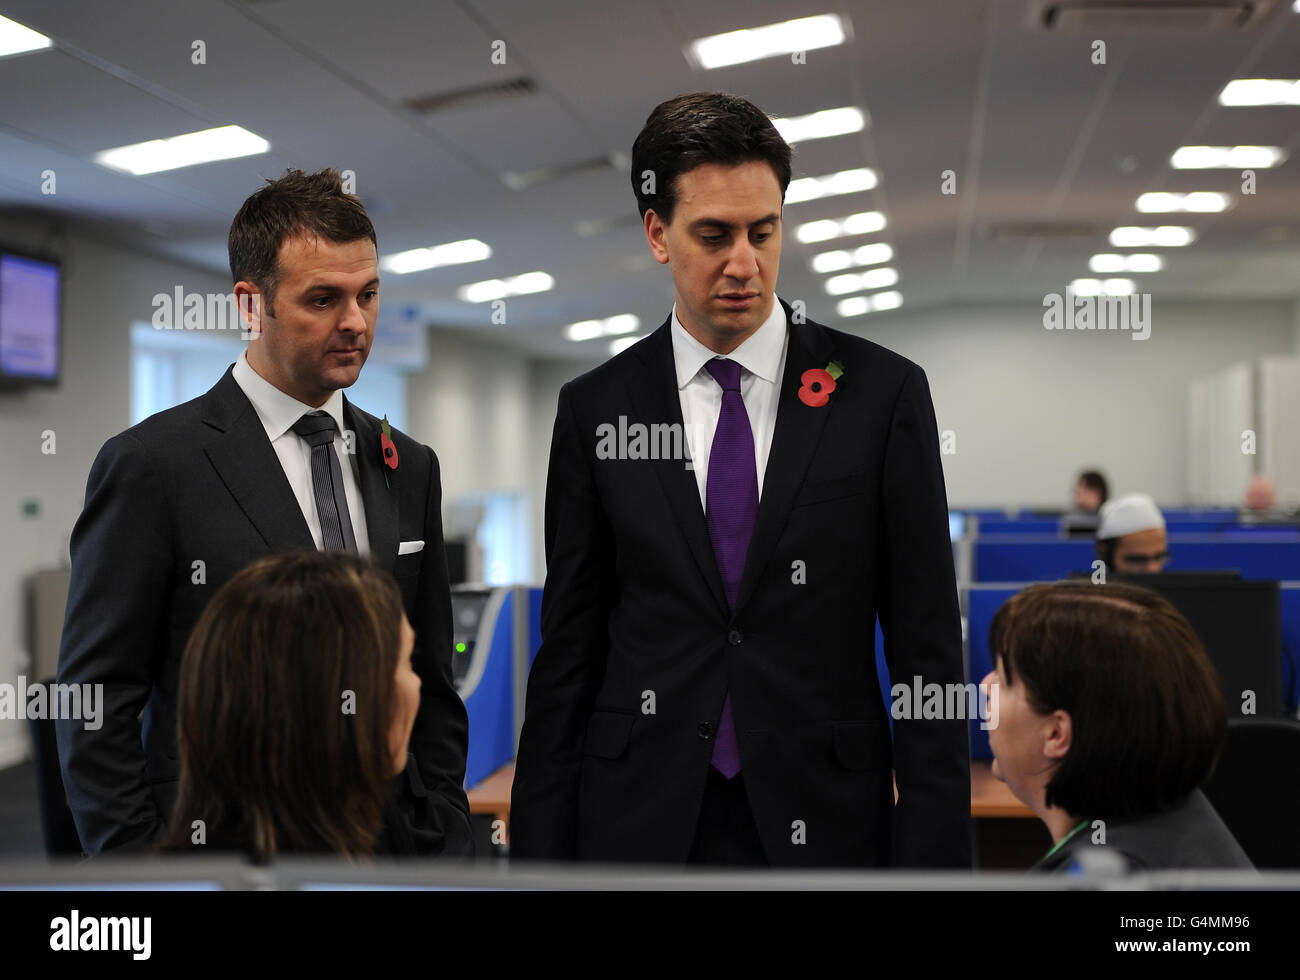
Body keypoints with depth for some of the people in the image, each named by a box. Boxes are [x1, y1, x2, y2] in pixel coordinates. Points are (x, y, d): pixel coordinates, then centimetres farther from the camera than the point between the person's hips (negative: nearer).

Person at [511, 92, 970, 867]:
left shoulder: (883, 392, -1)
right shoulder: (595, 410, 3)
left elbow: (927, 650, -2)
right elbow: (568, 653, 4)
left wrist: (932, 857, -7)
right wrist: (541, 851, -1)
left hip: (826, 826, -1)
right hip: (641, 829, 1)